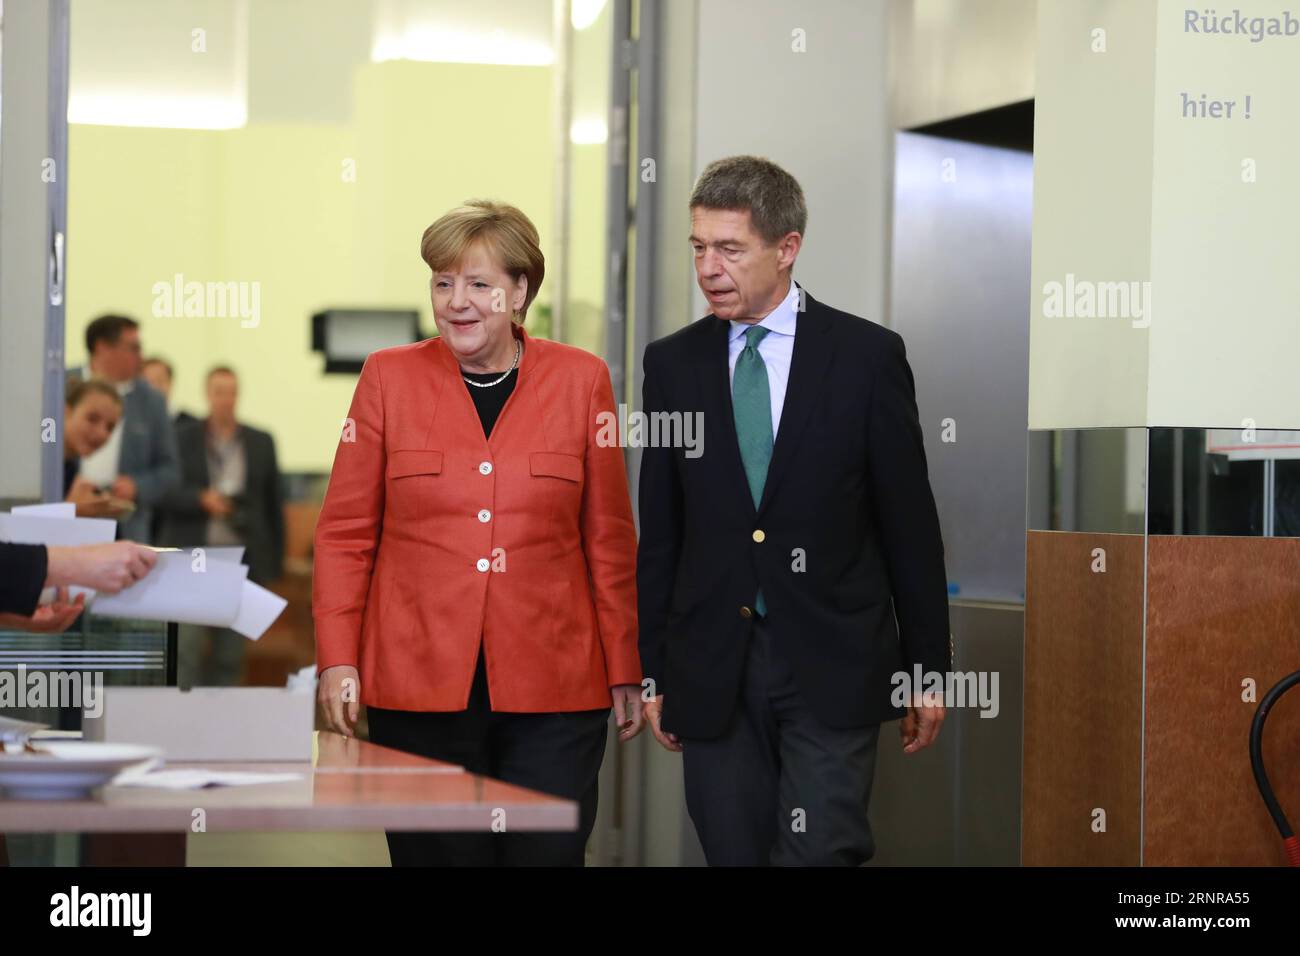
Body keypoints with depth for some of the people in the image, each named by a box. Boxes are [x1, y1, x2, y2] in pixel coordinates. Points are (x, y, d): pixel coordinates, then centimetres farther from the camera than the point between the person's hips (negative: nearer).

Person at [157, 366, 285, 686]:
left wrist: (274, 561, 7)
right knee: (187, 647, -9)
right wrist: (200, 499, -17)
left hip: (243, 560, 2)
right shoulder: (182, 438, 5)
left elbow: (274, 503, 12)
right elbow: (163, 494, 0)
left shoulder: (261, 443, 12)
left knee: (229, 656, 2)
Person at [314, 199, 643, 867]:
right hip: (419, 685, 0)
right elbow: (345, 532, 7)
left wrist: (624, 670, 10)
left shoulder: (581, 380, 6)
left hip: (552, 691, 0)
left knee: (549, 854, -4)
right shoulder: (389, 377, 6)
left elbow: (609, 538, 10)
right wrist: (337, 660, -1)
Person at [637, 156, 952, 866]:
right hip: (712, 671, 3)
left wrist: (928, 667, 1)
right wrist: (651, 671, 7)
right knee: (735, 853, 5)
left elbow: (909, 524, 1)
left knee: (819, 854, -12)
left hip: (832, 669, -3)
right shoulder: (672, 363, 7)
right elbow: (659, 532, 10)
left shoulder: (867, 356, -1)